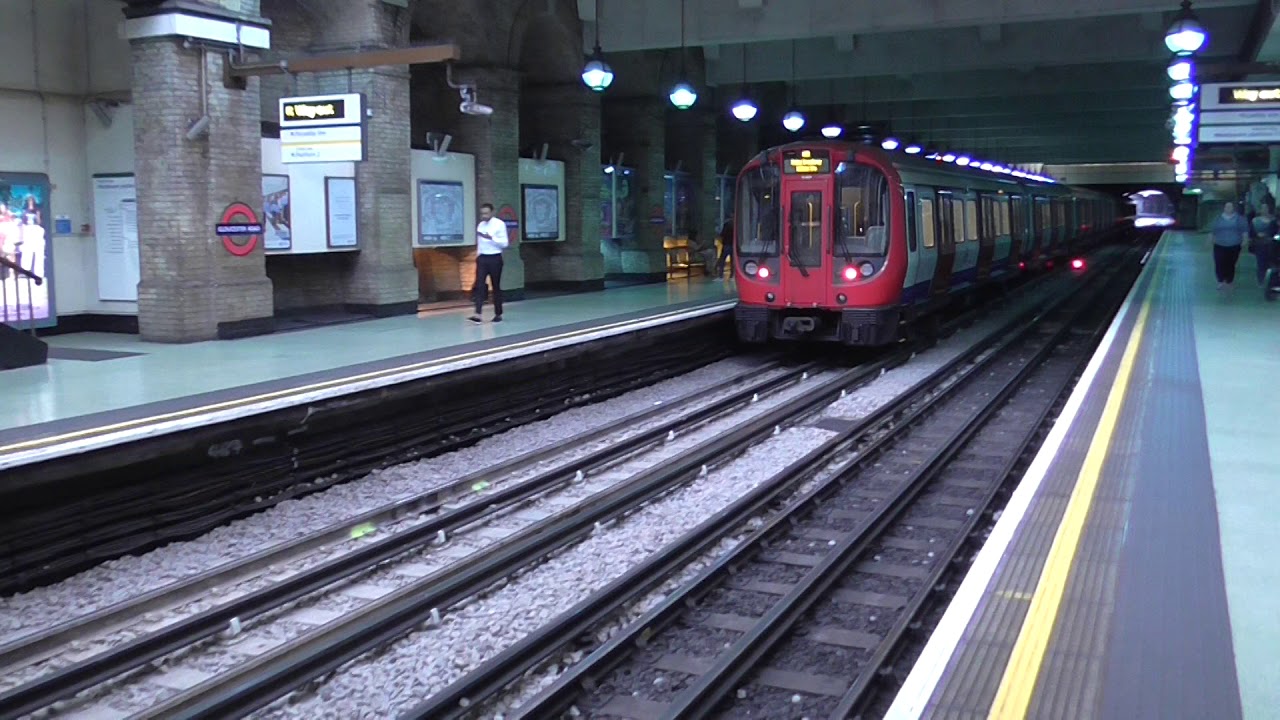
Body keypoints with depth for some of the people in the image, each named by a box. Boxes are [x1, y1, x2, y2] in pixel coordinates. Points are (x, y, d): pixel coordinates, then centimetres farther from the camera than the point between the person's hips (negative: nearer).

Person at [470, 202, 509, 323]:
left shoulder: (500, 224, -7)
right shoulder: (480, 225, 9)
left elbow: (504, 243, -11)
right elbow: (479, 242, 16)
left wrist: (491, 238, -23)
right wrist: (478, 256, 11)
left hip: (495, 258, -4)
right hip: (482, 258, 4)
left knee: (496, 287, 6)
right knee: (479, 285, -9)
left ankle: (498, 314, 17)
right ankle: (478, 314, -16)